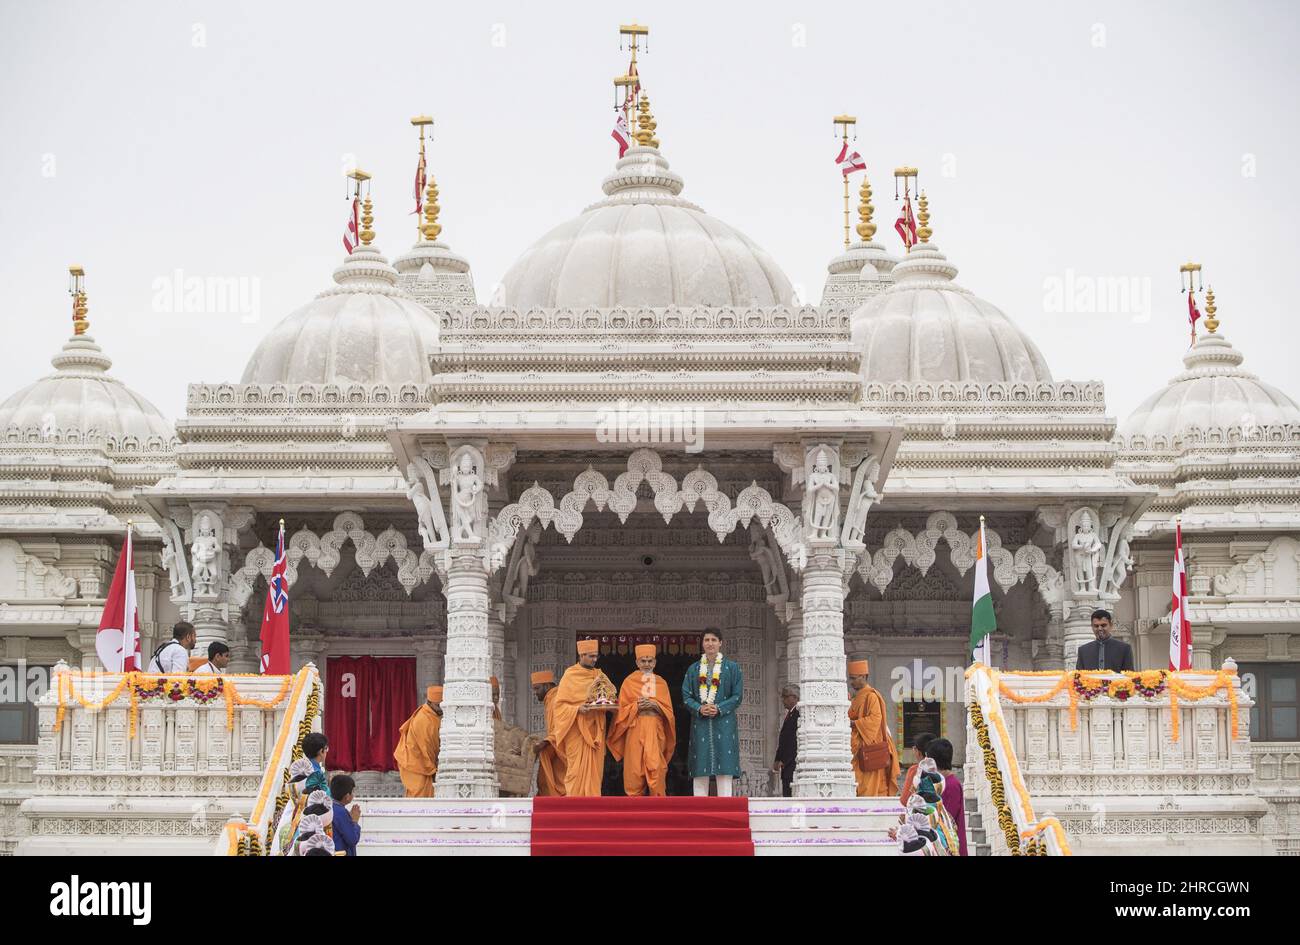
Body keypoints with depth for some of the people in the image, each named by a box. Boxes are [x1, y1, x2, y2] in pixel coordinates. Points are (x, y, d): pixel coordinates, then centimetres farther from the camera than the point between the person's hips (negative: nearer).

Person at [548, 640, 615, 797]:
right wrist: (578, 709, -21)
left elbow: (610, 696, 19)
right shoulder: (570, 675, -3)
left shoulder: (599, 675, 13)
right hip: (577, 729, -5)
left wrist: (609, 704, -4)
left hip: (595, 730, 5)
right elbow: (559, 704, -5)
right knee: (578, 769, -8)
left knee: (594, 770, 2)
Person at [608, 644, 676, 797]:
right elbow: (622, 708, 5)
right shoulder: (629, 681, 8)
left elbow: (669, 710, 8)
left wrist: (655, 705, -10)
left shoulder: (661, 682, 12)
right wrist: (637, 706, -12)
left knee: (656, 768, -11)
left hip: (655, 730, 0)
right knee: (635, 769, -4)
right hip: (635, 730, 0)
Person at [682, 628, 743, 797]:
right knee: (700, 774, -2)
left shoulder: (732, 667, 7)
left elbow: (737, 696, 2)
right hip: (700, 725, 2)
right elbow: (686, 695, 8)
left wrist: (719, 709, -12)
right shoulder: (694, 669, 13)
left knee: (724, 773, -8)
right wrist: (699, 708, -11)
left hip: (724, 724, -2)